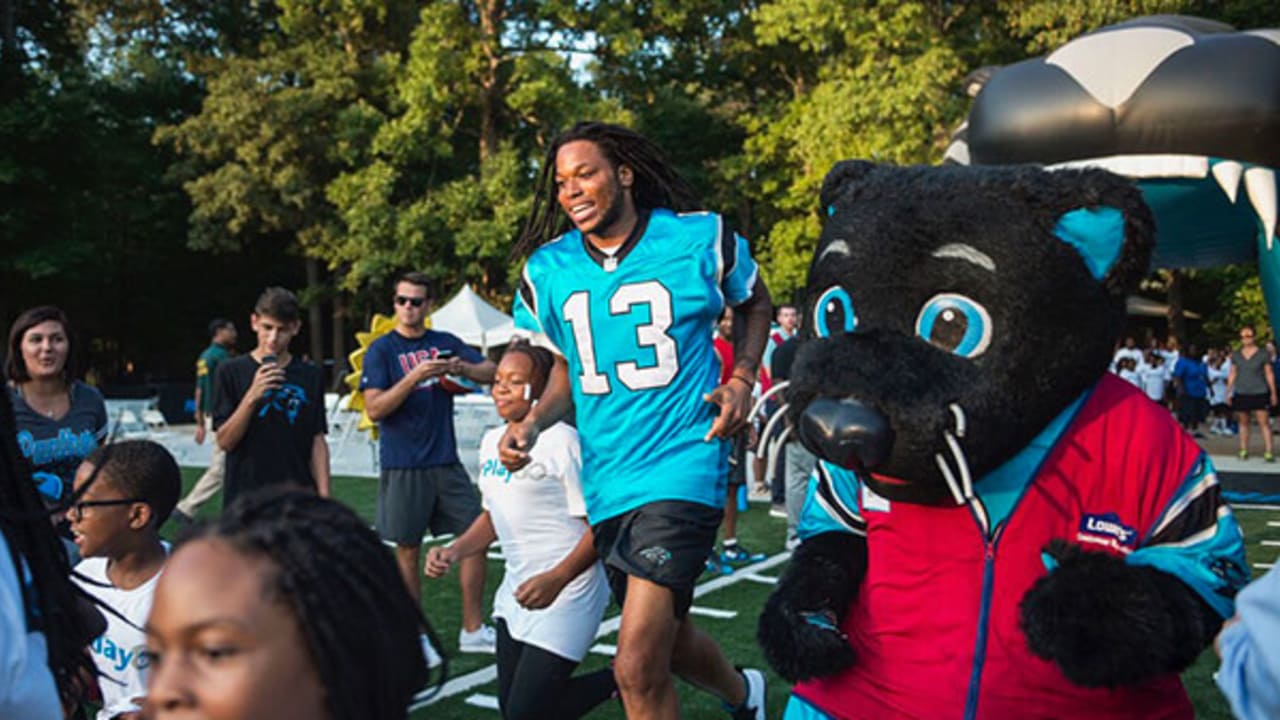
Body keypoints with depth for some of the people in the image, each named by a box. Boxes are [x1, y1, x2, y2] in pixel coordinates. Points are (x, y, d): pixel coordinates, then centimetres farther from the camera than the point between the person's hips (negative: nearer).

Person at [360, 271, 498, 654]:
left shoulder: (445, 343, 8)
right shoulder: (381, 350, -3)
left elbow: (491, 372, 4)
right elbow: (374, 408, -12)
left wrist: (462, 368, -16)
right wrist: (415, 376, -22)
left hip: (446, 461, 4)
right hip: (403, 467, -4)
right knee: (408, 551, 5)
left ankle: (473, 630, 14)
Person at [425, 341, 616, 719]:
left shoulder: (562, 441, -15)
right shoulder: (492, 440, 9)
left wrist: (556, 580, -27)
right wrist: (453, 551, 4)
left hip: (565, 592, -8)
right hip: (517, 589, 9)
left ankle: (620, 680, 12)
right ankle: (616, 679, 30)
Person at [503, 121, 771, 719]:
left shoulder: (700, 239, -5)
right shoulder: (547, 271, 4)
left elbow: (754, 302, 15)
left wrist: (742, 379, -2)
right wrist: (530, 425, -3)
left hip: (681, 468, -5)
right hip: (605, 480, 5)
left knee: (637, 669, -15)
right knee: (667, 637, 21)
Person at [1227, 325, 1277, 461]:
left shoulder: (1263, 354, 1)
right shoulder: (1236, 355, 8)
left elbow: (1269, 374, 3)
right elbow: (1232, 374, 13)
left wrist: (1273, 393, 2)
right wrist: (1228, 392, 10)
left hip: (1259, 393, -3)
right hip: (1241, 394, 3)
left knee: (1263, 422, -7)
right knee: (1243, 423, 7)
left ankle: (1268, 452, -8)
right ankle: (1244, 451, 13)